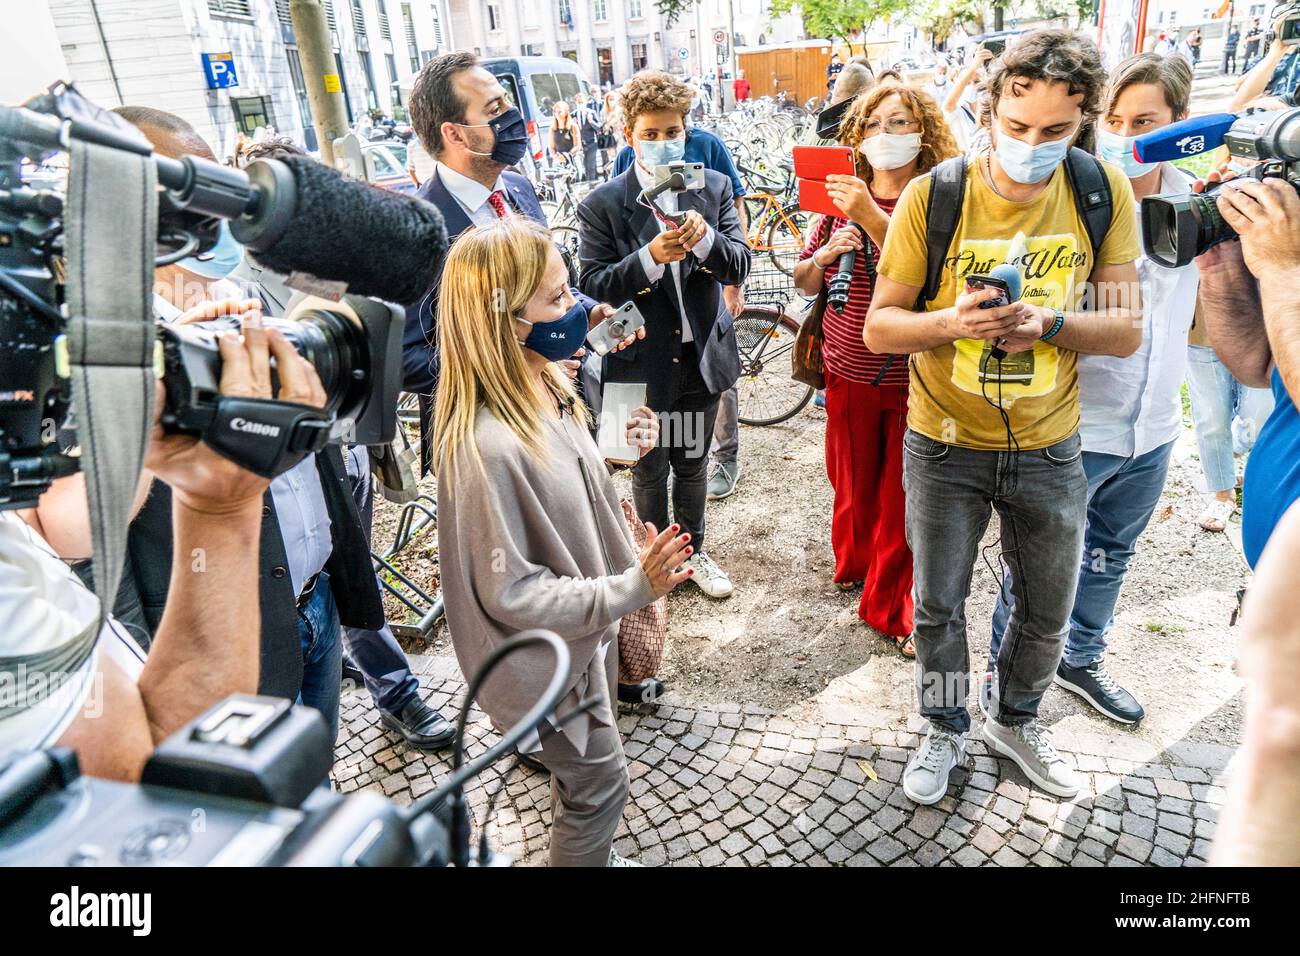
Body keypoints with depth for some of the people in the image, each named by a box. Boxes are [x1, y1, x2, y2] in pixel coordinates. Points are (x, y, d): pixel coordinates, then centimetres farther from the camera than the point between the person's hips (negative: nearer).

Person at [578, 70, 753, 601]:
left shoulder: (714, 187, 1)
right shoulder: (602, 204, -9)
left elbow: (738, 264, -5)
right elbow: (593, 286, -14)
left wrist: (704, 238, -26)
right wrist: (651, 257, -29)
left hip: (702, 355, 3)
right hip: (643, 362, -2)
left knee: (692, 464, 19)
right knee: (649, 470, 14)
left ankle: (693, 550, 41)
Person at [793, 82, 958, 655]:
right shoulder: (842, 198, 4)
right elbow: (806, 285, 8)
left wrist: (873, 219, -30)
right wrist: (824, 255, -12)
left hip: (915, 376, -3)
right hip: (850, 371, 3)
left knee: (902, 494, 4)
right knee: (853, 482, 15)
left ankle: (889, 607, 22)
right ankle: (853, 562, 43)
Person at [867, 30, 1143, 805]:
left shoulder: (1105, 192, -6)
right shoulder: (933, 195, -13)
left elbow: (1127, 329, -6)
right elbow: (879, 326, -10)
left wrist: (1044, 322, -25)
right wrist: (949, 321, -30)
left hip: (1050, 448, 2)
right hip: (946, 445, -2)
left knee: (1049, 611, 18)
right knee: (940, 605, 13)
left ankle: (1016, 720, 47)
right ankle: (947, 731, 39)